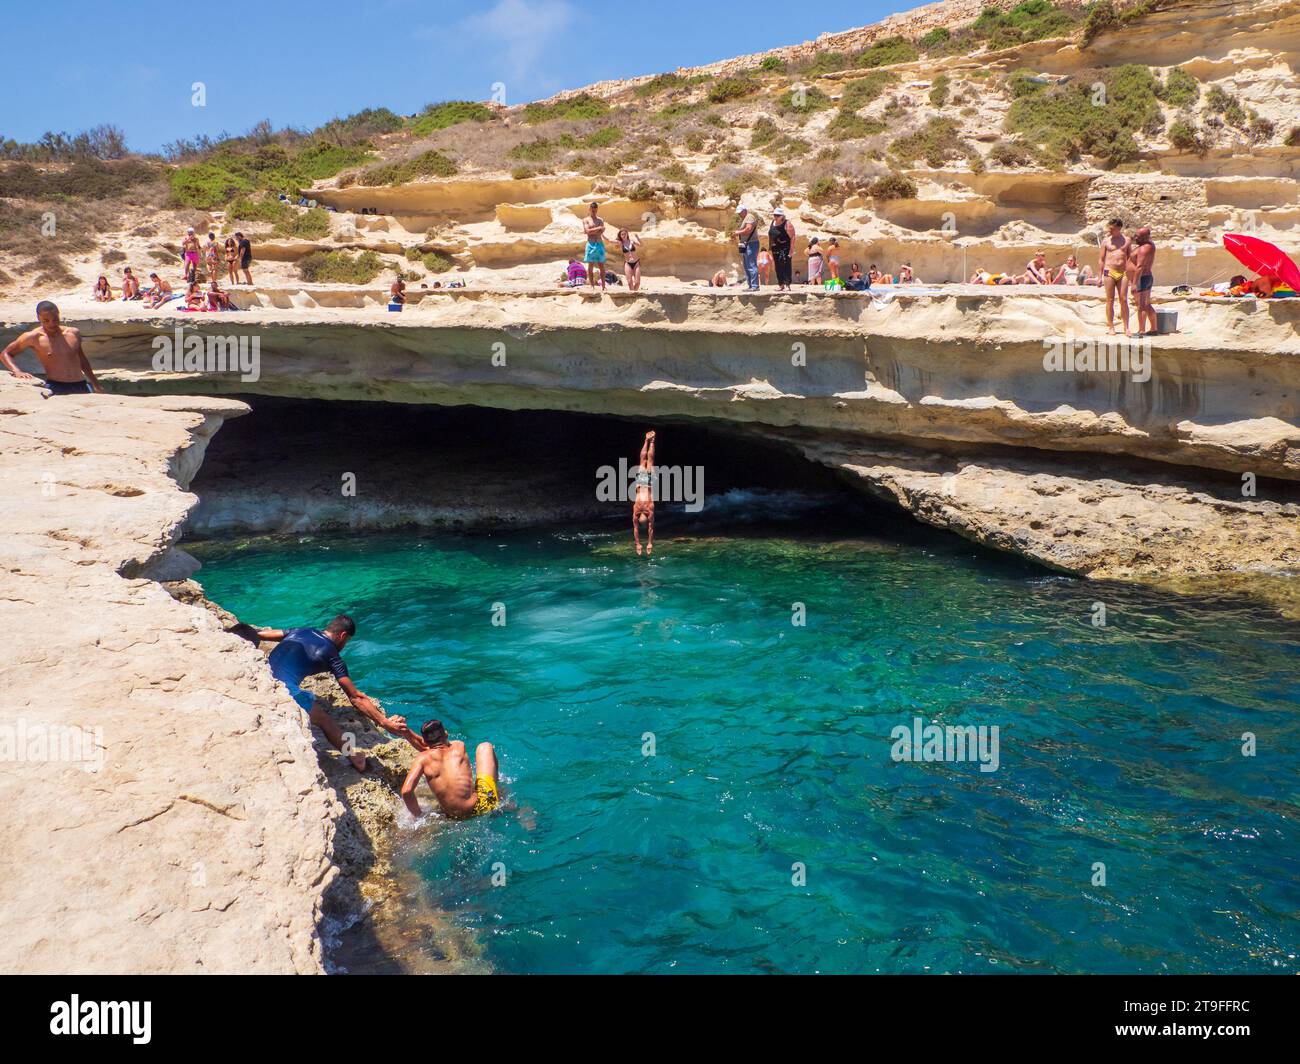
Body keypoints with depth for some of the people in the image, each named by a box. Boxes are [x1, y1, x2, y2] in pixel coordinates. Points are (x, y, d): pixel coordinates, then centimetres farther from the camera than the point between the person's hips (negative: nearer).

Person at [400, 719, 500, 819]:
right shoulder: (459, 746, -1)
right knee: (485, 746, 23)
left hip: (455, 817, 2)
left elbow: (406, 791, -19)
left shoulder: (422, 758, -7)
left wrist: (418, 815, -3)